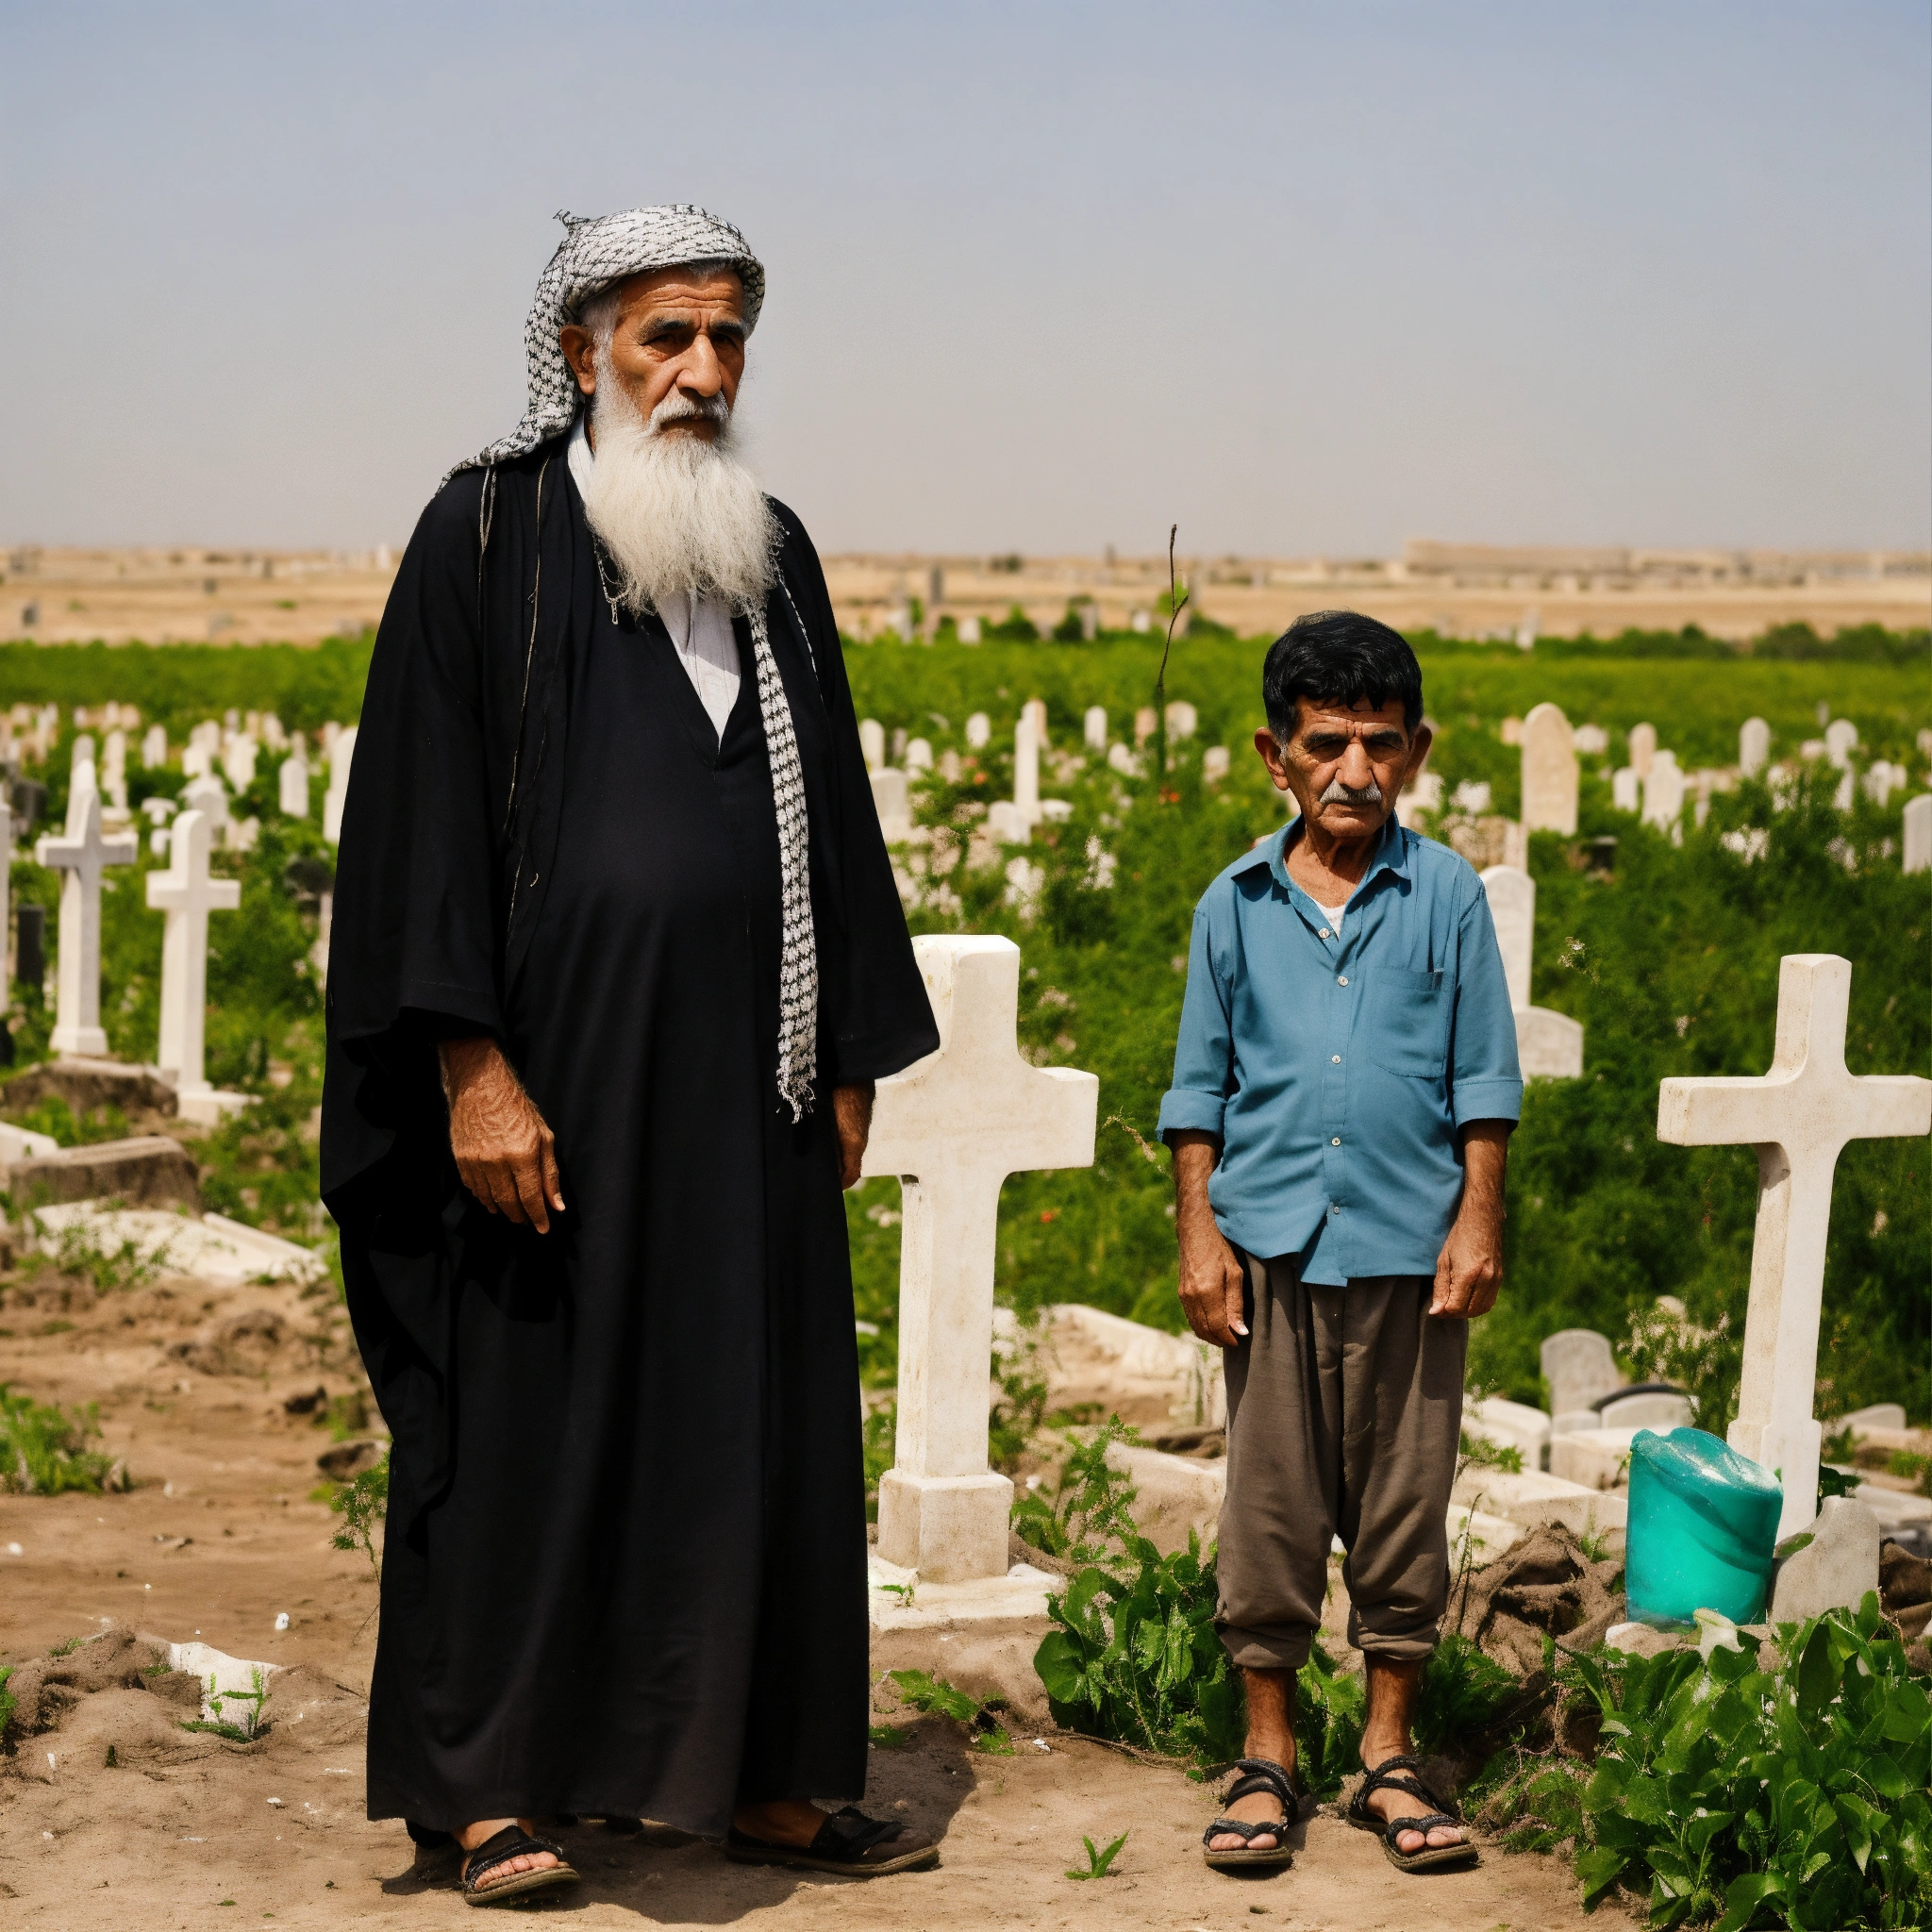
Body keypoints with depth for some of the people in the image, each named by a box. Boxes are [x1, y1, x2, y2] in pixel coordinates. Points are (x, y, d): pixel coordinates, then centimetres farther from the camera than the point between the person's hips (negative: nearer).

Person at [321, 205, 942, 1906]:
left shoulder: (773, 555, 13)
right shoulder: (488, 533, -3)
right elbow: (425, 807, -9)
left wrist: (853, 1059, 13)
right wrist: (471, 1068, -16)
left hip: (745, 1066, 6)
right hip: (563, 1056, -5)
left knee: (763, 1414, 8)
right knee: (535, 1401, 1)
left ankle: (760, 1777, 19)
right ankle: (486, 1783, 11)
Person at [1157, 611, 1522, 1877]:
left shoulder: (1448, 896, 2)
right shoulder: (1236, 905, 5)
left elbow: (1484, 1079, 4)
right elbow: (1201, 1087, 8)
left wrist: (1478, 1222, -1)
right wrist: (1199, 1231, 2)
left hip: (1410, 1247, 0)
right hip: (1272, 1244, 1)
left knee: (1403, 1502, 6)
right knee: (1270, 1507, 5)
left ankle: (1391, 1757, 19)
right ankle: (1268, 1757, 16)